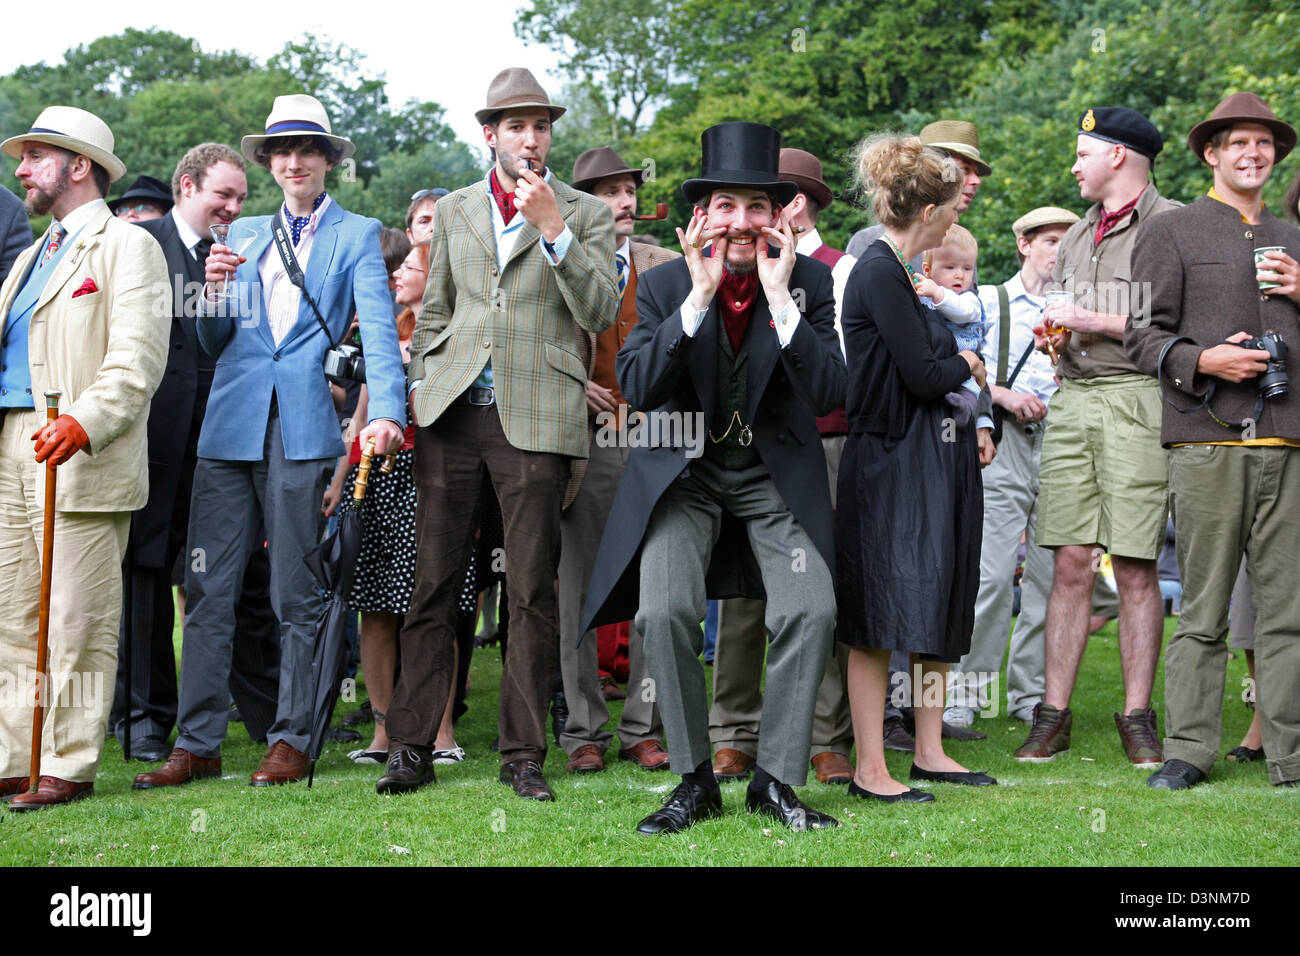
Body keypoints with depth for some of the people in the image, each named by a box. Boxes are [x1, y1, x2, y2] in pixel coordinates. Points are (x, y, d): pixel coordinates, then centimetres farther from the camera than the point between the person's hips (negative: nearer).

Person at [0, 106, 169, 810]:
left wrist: (84, 421, -27)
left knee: (75, 623, -5)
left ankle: (68, 768, 0)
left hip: (82, 460, -8)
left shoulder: (127, 246, -1)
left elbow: (138, 361, -12)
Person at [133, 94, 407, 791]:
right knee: (208, 588, 0)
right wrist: (213, 291, -3)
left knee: (296, 595, 2)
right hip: (230, 424, 4)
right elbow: (214, 343, 19)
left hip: (303, 429, -3)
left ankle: (291, 739, 10)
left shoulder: (357, 235, 8)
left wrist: (385, 412, -20)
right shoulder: (243, 236, 20)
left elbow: (378, 329, -4)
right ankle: (197, 743, 5)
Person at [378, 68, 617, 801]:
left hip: (535, 417, -2)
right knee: (433, 584, 2)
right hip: (452, 412, 3)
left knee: (533, 592, 0)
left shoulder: (586, 214, 7)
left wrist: (553, 229, -12)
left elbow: (601, 314, -4)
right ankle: (412, 746, 8)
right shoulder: (455, 211, 17)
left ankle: (524, 754, 7)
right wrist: (420, 392, 11)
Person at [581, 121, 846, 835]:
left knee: (811, 611, -18)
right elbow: (638, 388, -17)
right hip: (684, 473, 0)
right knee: (663, 611, -20)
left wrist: (779, 296, -23)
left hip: (776, 474, 0)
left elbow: (827, 395, -16)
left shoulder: (809, 280, -6)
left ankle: (775, 780, -1)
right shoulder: (664, 284, -5)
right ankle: (694, 781, -2)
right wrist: (700, 295, -23)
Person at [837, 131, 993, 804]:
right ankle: (870, 768, 2)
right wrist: (965, 364, -1)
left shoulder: (894, 271, 14)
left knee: (936, 608, 13)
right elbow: (922, 375, -19)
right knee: (879, 619, -4)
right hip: (892, 464, -10)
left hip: (934, 463, 10)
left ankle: (929, 751, 22)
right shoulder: (880, 273, -16)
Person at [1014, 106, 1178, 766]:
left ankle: (1137, 718, 3)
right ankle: (1053, 714, 4)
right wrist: (1054, 337, 10)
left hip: (1137, 401, -6)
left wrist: (1095, 321, -9)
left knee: (1135, 566, -4)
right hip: (1072, 399, 6)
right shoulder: (1077, 235, 23)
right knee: (1070, 563, 2)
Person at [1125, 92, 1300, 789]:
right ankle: (1189, 748, 5)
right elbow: (1142, 333, 3)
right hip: (1208, 439, -4)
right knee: (1203, 606, -2)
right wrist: (1202, 361, -14)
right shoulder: (1172, 232, 10)